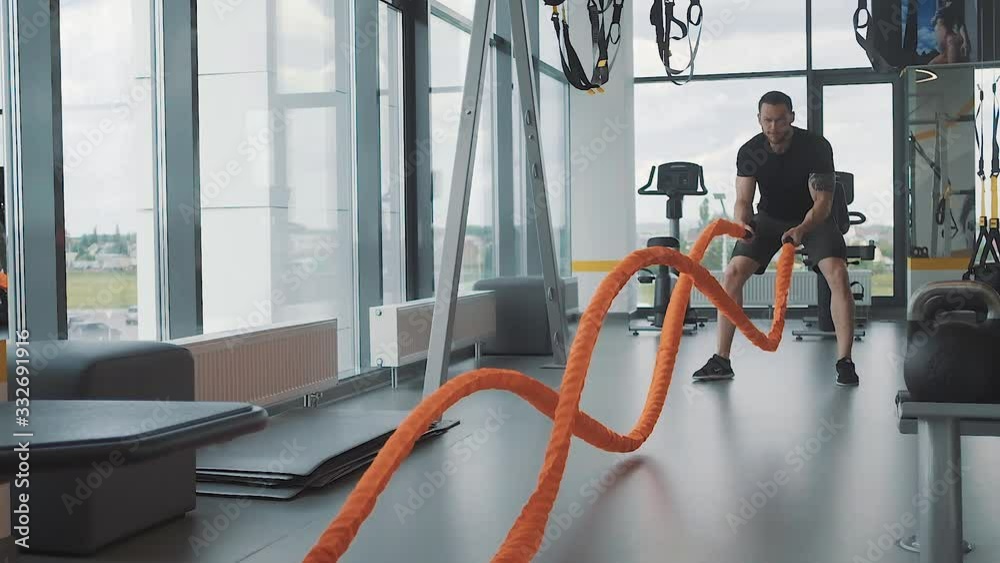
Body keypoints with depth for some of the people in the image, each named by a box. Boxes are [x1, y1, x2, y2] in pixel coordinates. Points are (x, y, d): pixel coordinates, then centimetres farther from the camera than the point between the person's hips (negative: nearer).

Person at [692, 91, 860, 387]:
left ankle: (845, 362, -18)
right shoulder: (749, 152, -18)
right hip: (770, 216, 2)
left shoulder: (817, 147, -25)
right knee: (733, 273, -15)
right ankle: (721, 361, -9)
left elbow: (823, 203, -27)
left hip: (814, 217, -2)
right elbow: (743, 200, -17)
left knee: (838, 274, -25)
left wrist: (802, 229, -47)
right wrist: (741, 224, -41)